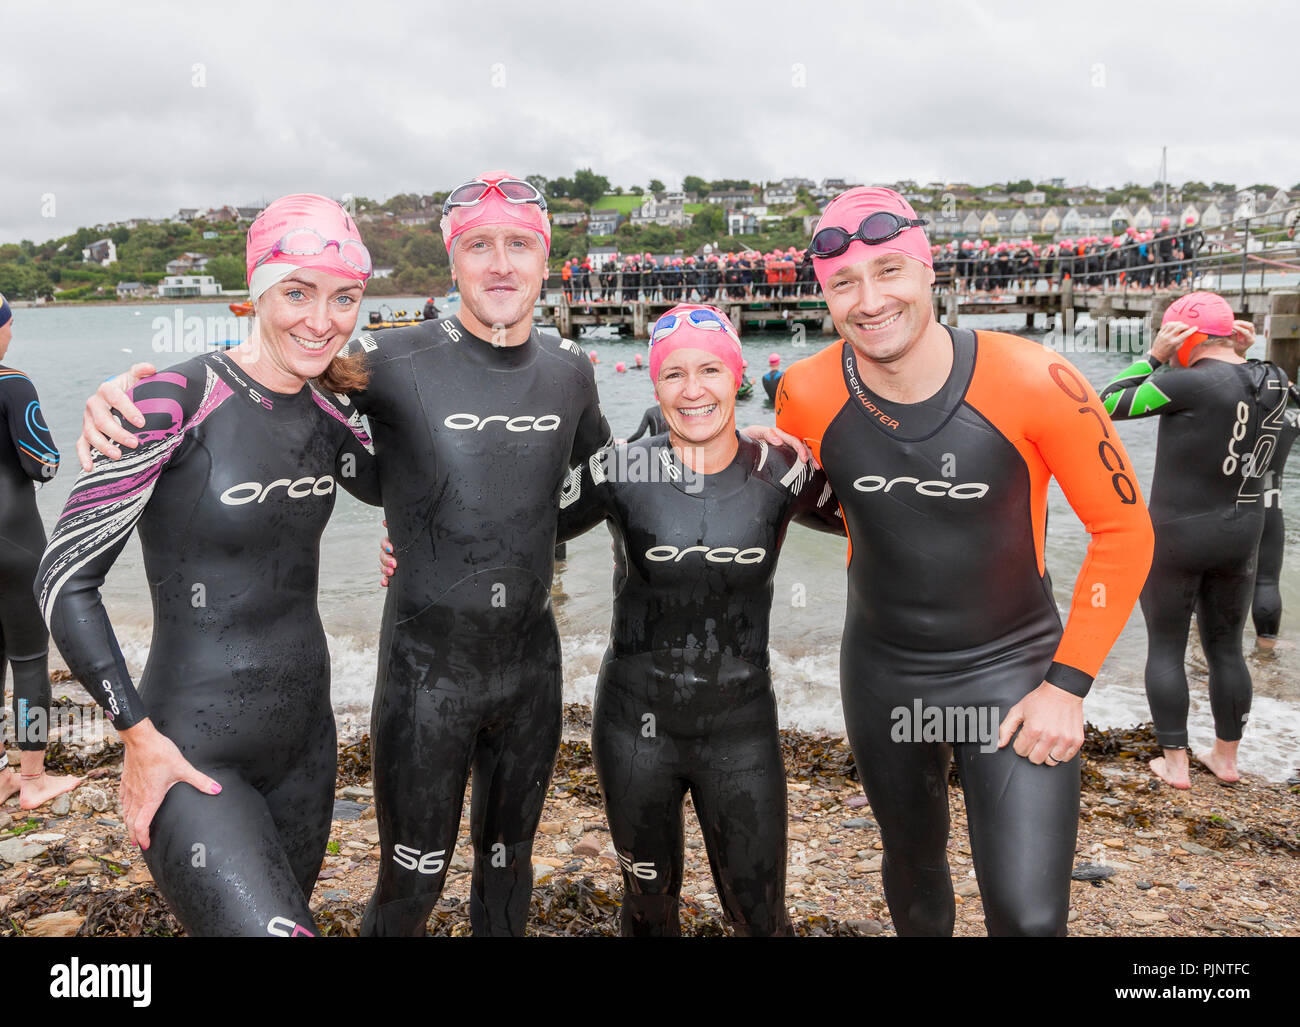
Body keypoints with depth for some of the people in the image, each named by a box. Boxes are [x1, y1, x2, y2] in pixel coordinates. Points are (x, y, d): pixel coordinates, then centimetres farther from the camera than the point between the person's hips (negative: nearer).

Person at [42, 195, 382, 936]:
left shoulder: (326, 413, 1)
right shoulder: (176, 403, -17)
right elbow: (65, 578, -12)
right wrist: (140, 738, -13)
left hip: (306, 737, 6)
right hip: (192, 759, -6)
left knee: (289, 912, 20)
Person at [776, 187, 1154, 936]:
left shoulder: (1036, 383, -22)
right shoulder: (807, 396, -15)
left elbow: (1124, 529, -12)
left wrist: (1068, 684, -13)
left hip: (1012, 667, -2)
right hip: (882, 669, 3)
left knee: (1029, 915, -9)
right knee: (912, 862, 22)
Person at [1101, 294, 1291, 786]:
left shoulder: (1192, 383, -20)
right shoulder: (1274, 381, 1)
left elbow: (1110, 404, -12)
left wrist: (1153, 356, -7)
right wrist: (1233, 351, 7)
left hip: (1176, 537, -6)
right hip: (1239, 538, 6)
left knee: (1165, 648, 8)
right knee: (1226, 649, 18)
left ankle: (1175, 763, 14)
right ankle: (1226, 758, 29)